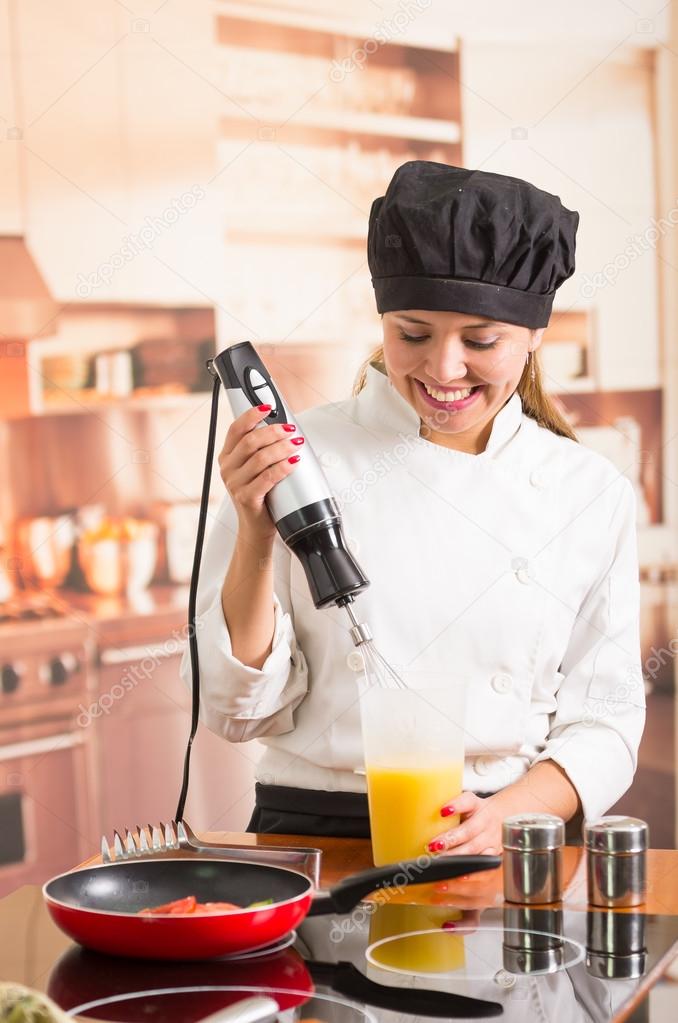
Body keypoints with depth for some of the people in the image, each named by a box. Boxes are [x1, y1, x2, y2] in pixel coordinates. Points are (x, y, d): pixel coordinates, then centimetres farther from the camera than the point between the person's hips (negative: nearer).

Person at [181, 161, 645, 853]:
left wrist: (508, 813, -12)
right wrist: (256, 534, -15)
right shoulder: (303, 459, -1)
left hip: (503, 849, 2)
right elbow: (239, 711, 0)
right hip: (316, 829, -1)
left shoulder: (591, 492, 5)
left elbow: (603, 720, 7)